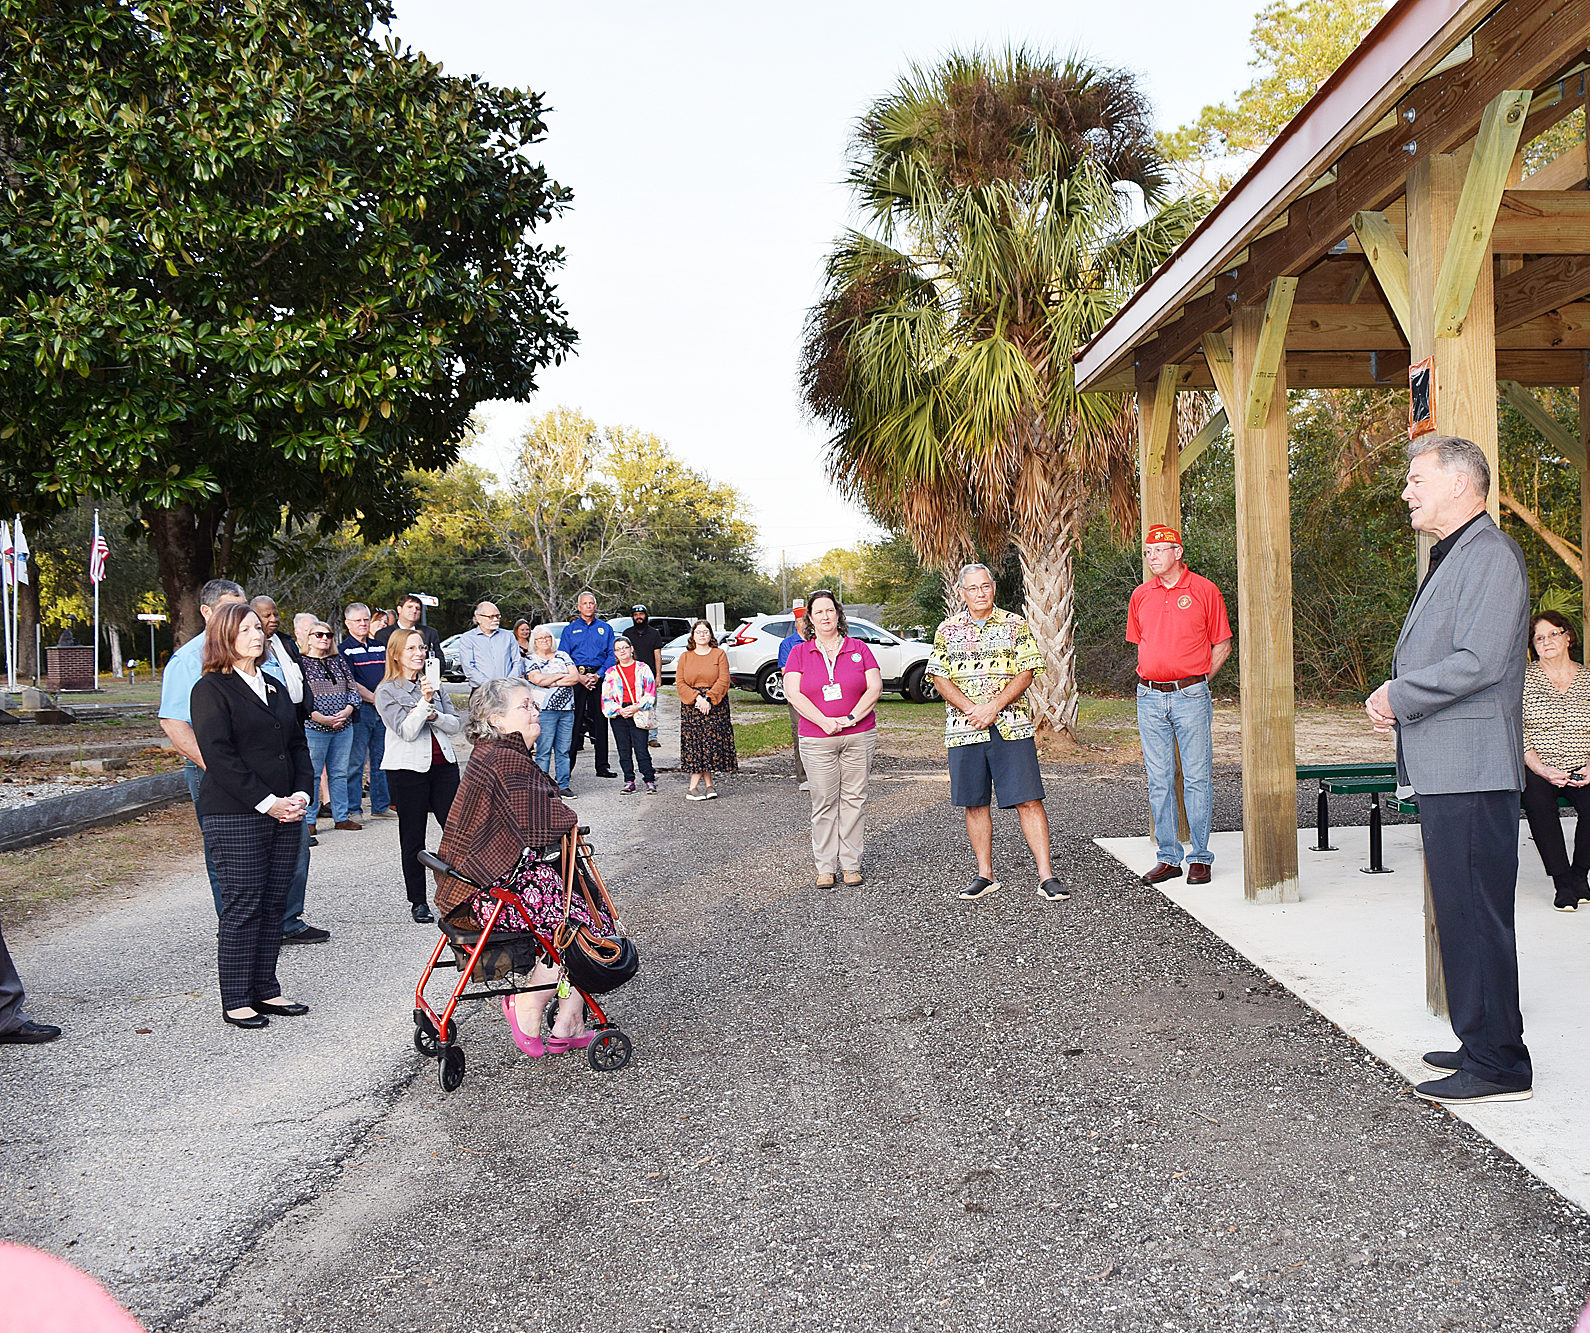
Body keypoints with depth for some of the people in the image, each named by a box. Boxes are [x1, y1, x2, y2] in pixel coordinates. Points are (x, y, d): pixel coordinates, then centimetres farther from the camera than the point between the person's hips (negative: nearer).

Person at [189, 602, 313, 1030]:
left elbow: (297, 745, 18)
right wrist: (266, 802, -16)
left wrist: (300, 794, 2)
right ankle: (236, 1000, 7)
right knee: (243, 906, -3)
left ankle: (266, 990, 18)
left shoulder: (273, 686, 18)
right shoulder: (211, 689, -5)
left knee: (273, 904, 9)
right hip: (234, 816, -7)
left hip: (284, 814, 7)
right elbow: (219, 756, -13)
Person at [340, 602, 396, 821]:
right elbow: (350, 684, -11)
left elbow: (390, 677, 18)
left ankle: (381, 806, 17)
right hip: (360, 710, -6)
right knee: (355, 761, -4)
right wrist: (374, 699, -14)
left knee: (382, 760, 10)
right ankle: (353, 809, 2)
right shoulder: (343, 650, -2)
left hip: (383, 710, 6)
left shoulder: (380, 647, 17)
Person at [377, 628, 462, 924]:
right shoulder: (387, 691, -3)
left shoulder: (433, 684, 12)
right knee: (413, 836, 4)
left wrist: (434, 715, -11)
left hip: (443, 764, 4)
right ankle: (418, 901, 15)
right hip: (408, 768, -4)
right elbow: (407, 731, -15)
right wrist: (424, 701, -25)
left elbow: (455, 725, 7)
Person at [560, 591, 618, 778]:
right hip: (576, 677, -1)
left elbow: (612, 655, 5)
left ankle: (602, 766, 6)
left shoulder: (606, 628, 12)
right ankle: (567, 765, 1)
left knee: (600, 720, 2)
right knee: (573, 720, -3)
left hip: (600, 677, 1)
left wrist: (598, 675, -9)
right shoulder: (569, 629, 9)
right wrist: (579, 677, -10)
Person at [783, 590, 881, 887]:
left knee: (854, 799, 3)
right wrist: (825, 722, -14)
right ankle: (825, 867, 8)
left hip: (859, 737, 1)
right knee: (824, 802, 1)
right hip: (817, 740, -1)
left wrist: (851, 718, -12)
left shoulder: (859, 649, 7)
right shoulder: (799, 653, 6)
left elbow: (875, 687, 0)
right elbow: (793, 694, -4)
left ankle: (851, 865, 10)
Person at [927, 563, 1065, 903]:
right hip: (964, 731, 2)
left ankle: (1046, 876, -3)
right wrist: (972, 709, -11)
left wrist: (994, 707, -14)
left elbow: (1025, 673, -2)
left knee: (1029, 800, -6)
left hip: (1011, 728, -2)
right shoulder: (947, 630, 9)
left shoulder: (1016, 626, 5)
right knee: (975, 804, 7)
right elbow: (940, 678, 4)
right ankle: (985, 875, 17)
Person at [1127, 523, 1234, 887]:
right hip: (1149, 699, 4)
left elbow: (1222, 646, 3)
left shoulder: (1204, 591, -1)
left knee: (1197, 779, -1)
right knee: (1159, 782, 6)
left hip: (1191, 696, -4)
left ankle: (1200, 858, 7)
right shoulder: (1140, 595, 10)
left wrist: (1195, 681, 0)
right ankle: (1168, 857, 14)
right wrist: (1153, 680, 13)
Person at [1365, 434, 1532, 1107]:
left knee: (1476, 917, -6)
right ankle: (1480, 1044, 25)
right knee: (1459, 914, 15)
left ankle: (1497, 1065, 2)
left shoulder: (1490, 554, -12)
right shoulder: (1448, 558, 21)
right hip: (1443, 772, 10)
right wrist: (1395, 701, 9)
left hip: (1472, 775, -10)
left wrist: (1399, 696, -12)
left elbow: (1478, 661, -22)